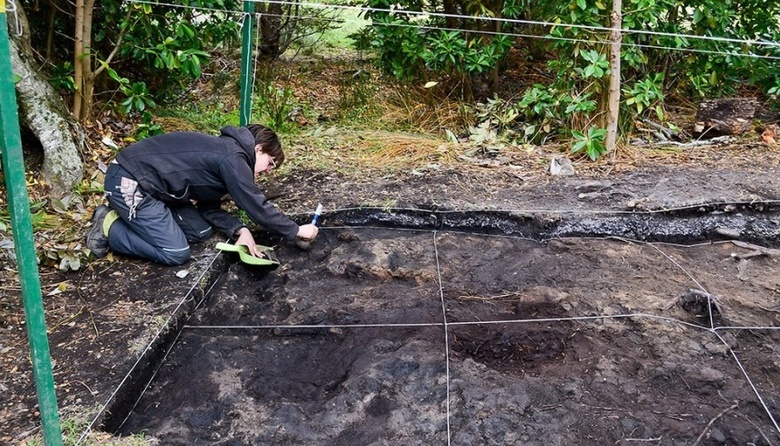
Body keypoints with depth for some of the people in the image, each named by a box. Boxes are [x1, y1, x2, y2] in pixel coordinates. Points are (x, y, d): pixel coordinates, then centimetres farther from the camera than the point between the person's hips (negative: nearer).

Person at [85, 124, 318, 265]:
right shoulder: (232, 158, -16)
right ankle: (109, 227, 3)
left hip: (144, 178, 10)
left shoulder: (223, 152, 14)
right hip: (128, 182, -10)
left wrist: (239, 230, -2)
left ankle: (127, 218, 14)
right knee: (176, 253, -10)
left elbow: (209, 207, 12)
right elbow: (258, 206, -15)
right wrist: (296, 231, -6)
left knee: (201, 231, 7)